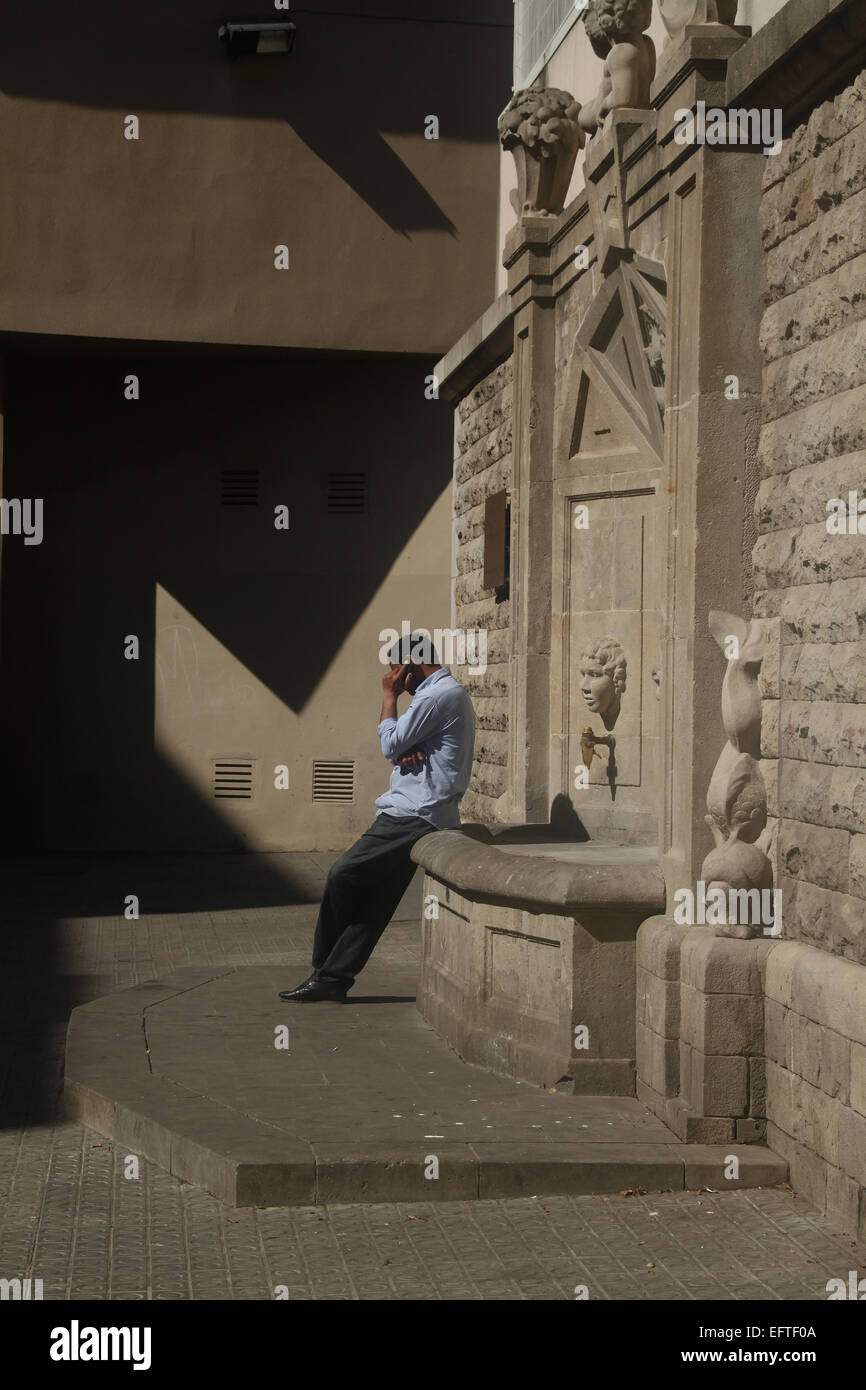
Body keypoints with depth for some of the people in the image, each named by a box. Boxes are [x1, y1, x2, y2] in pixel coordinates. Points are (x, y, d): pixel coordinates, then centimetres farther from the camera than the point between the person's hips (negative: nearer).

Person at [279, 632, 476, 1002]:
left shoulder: (440, 695, -12)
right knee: (376, 899, 4)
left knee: (343, 874, -12)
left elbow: (391, 745, -12)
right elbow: (399, 748, 20)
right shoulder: (447, 693, 23)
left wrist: (389, 697, 1)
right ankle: (334, 978, 2)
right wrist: (408, 753, -5)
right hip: (417, 815, 10)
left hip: (414, 816, -10)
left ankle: (325, 968, 3)